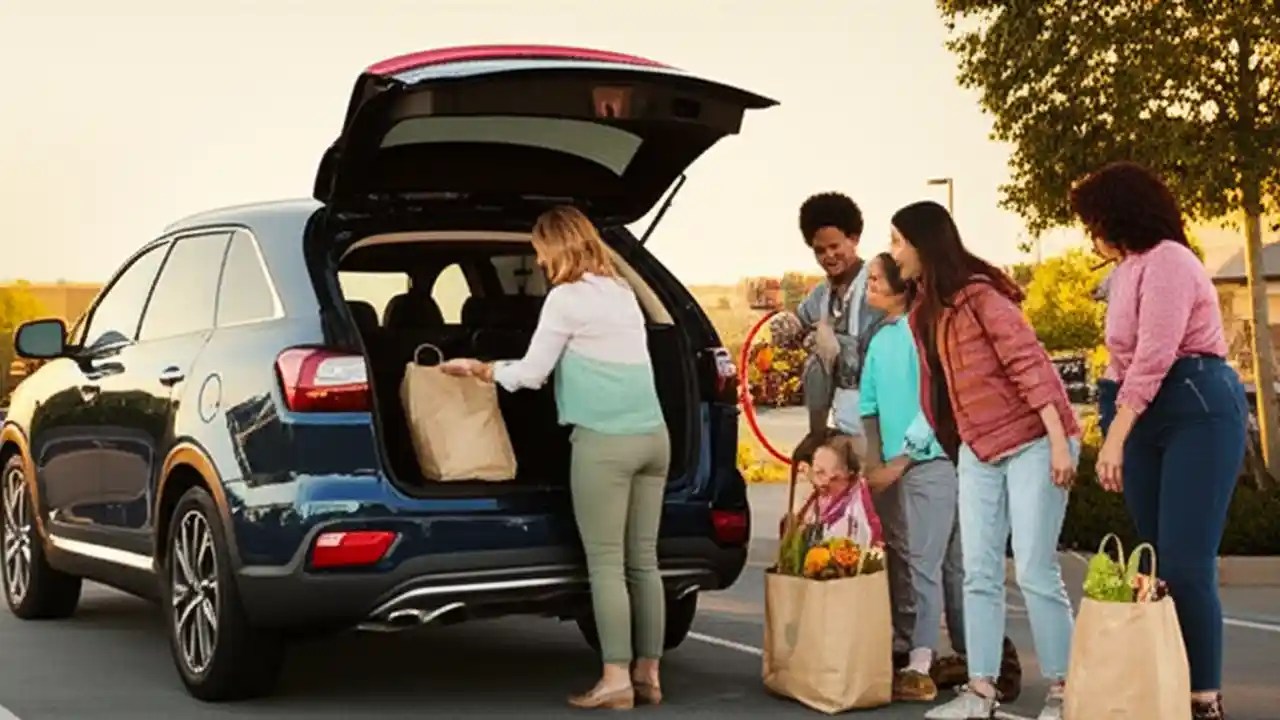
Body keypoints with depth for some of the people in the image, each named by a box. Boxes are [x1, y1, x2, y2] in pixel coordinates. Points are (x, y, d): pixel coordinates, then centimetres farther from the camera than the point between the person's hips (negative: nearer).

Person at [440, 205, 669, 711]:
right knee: (643, 561, 9)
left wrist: (476, 369, 15)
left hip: (605, 440, -7)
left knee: (605, 564, -3)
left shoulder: (567, 297, -4)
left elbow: (530, 373, -1)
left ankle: (616, 680, -4)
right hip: (652, 435, 7)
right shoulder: (622, 292, 19)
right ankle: (648, 675, 11)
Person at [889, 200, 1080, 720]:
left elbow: (1029, 363, -19)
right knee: (979, 573, 3)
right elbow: (934, 390, 16)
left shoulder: (980, 295, -15)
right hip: (978, 451, 8)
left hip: (1032, 443, -8)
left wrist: (1060, 441, -23)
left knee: (1034, 571, -7)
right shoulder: (924, 314, 10)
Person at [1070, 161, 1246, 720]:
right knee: (1158, 562, 6)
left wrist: (1115, 439, -20)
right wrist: (1113, 428, 8)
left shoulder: (1166, 260, -10)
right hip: (1146, 419, 9)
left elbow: (1154, 357, -19)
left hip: (1198, 412, -9)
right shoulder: (1129, 269, 19)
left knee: (1185, 563, -12)